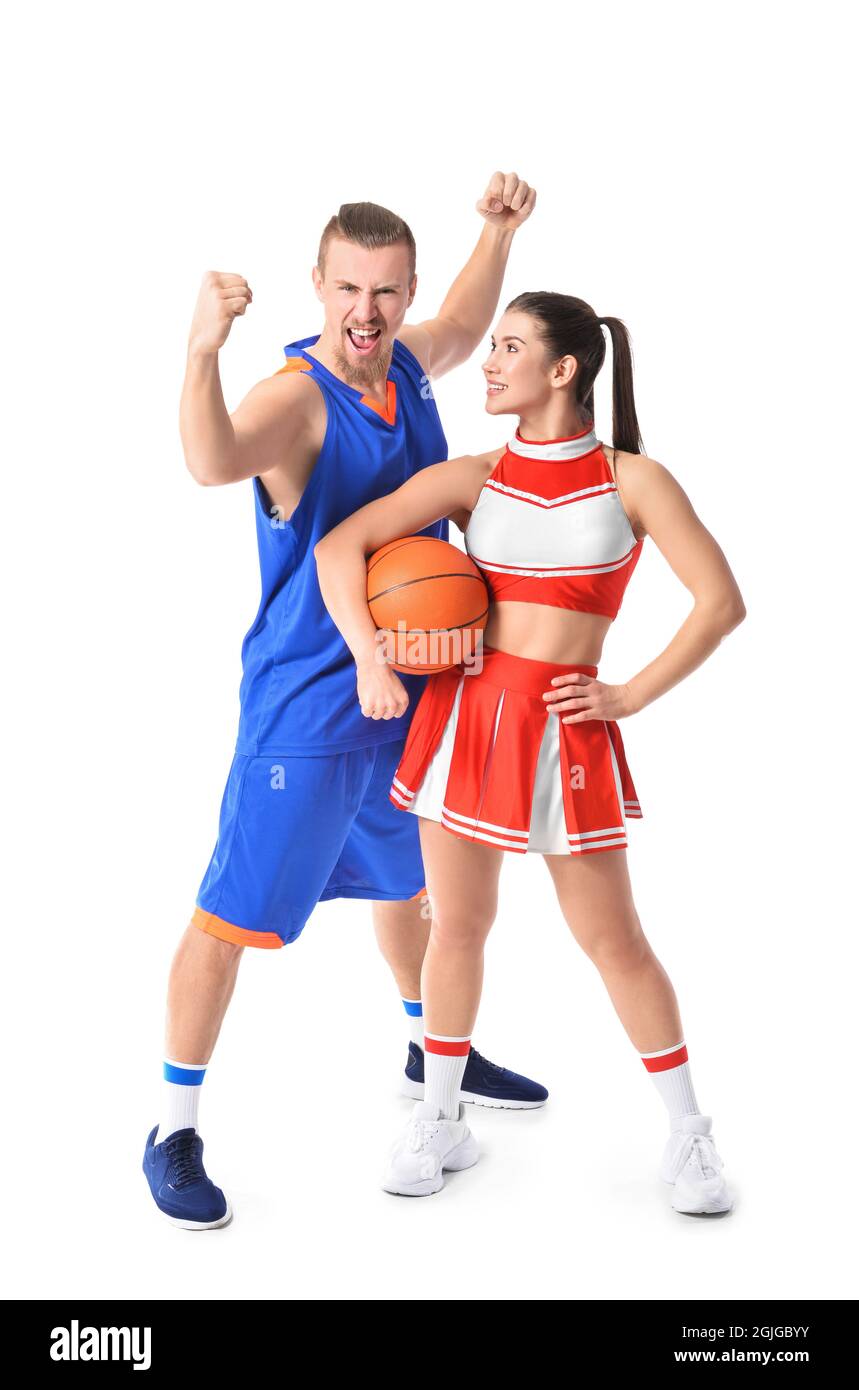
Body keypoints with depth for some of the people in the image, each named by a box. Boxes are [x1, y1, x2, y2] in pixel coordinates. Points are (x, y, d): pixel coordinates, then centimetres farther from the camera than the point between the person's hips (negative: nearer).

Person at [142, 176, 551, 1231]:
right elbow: (214, 464, -43)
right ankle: (173, 1131, 12)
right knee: (232, 915, -3)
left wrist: (498, 229, 14)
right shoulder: (294, 395, -20)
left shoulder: (407, 366, 3)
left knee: (406, 881, 25)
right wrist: (202, 350, -59)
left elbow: (463, 328, 28)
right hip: (303, 709, -8)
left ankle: (434, 1054, 47)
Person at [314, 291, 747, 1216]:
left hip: (565, 729, -2)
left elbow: (722, 601, -5)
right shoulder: (470, 480, 5)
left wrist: (634, 696, -7)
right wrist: (368, 659, -12)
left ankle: (688, 1137, 21)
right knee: (457, 925, 10)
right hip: (464, 712, 2)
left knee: (612, 938, 4)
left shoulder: (632, 480, -1)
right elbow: (340, 546, -1)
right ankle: (440, 1125, 27)